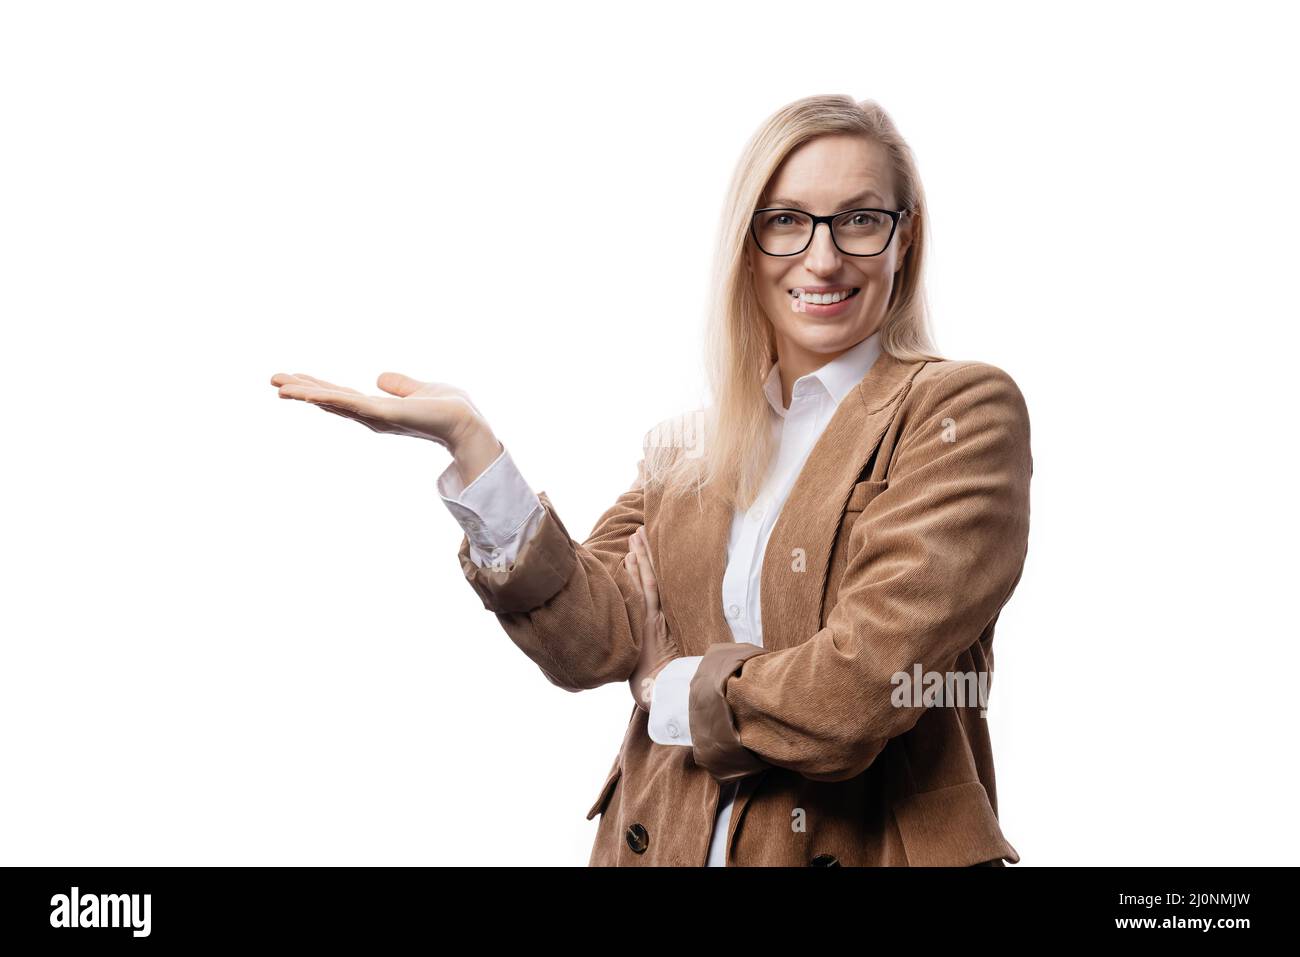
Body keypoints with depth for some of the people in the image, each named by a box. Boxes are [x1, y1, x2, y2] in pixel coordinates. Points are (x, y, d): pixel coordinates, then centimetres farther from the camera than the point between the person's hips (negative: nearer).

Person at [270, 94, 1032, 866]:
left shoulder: (964, 411, -9)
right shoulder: (687, 445, 7)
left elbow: (860, 694, -17)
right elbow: (595, 639, -7)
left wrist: (677, 694, -4)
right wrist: (469, 441, -13)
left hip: (870, 850, -4)